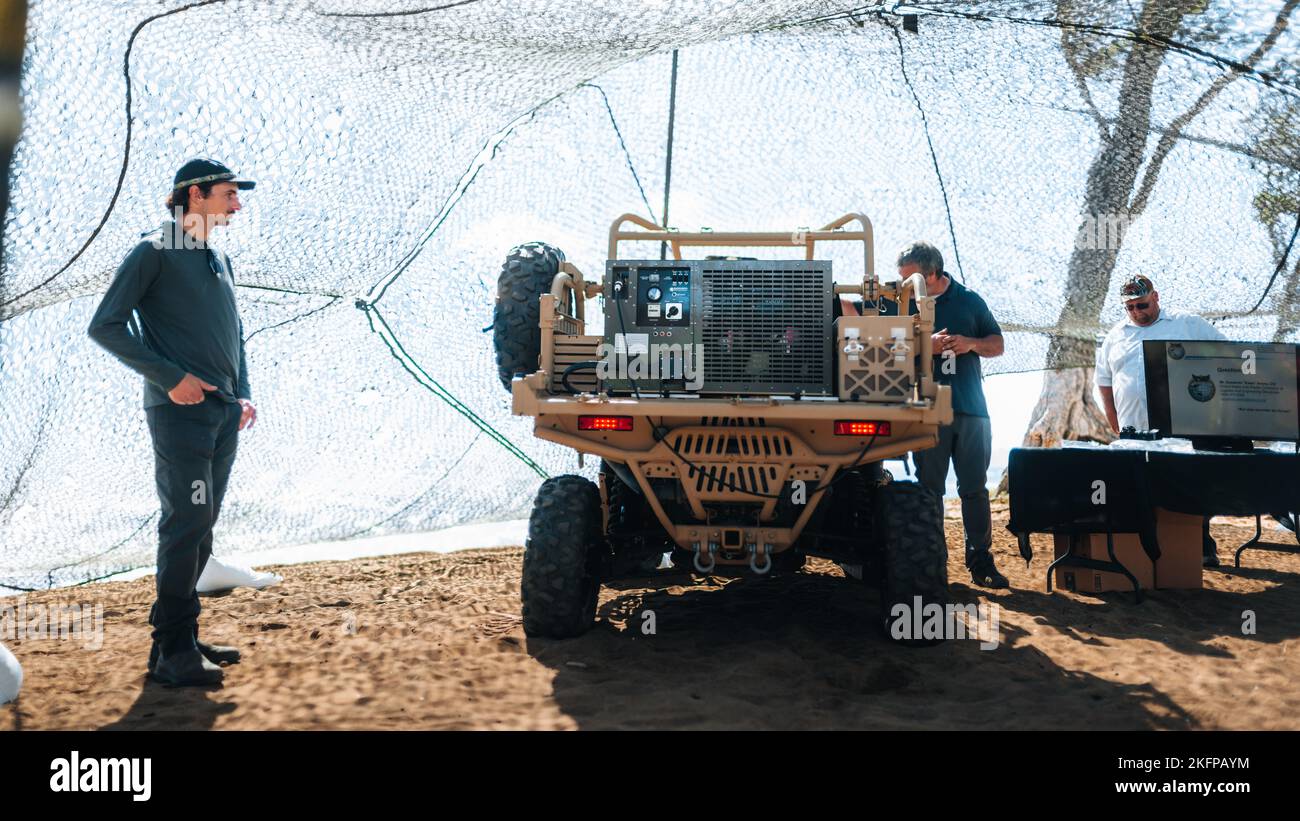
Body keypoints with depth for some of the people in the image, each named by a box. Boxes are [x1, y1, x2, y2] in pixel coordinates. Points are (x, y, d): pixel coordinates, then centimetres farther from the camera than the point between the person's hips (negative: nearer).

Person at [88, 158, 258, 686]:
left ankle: (179, 639, 18)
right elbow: (104, 327, -9)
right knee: (186, 525, -11)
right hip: (180, 411, -8)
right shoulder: (153, 253, -3)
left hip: (224, 413, 8)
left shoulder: (220, 262, 19)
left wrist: (243, 394, 12)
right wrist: (170, 377, -15)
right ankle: (173, 653, -6)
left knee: (200, 529, 9)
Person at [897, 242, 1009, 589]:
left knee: (975, 488, 4)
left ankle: (981, 560, 10)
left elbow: (997, 345, 14)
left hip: (971, 408, 1)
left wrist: (971, 343, -7)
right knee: (929, 488, 3)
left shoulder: (969, 301, 9)